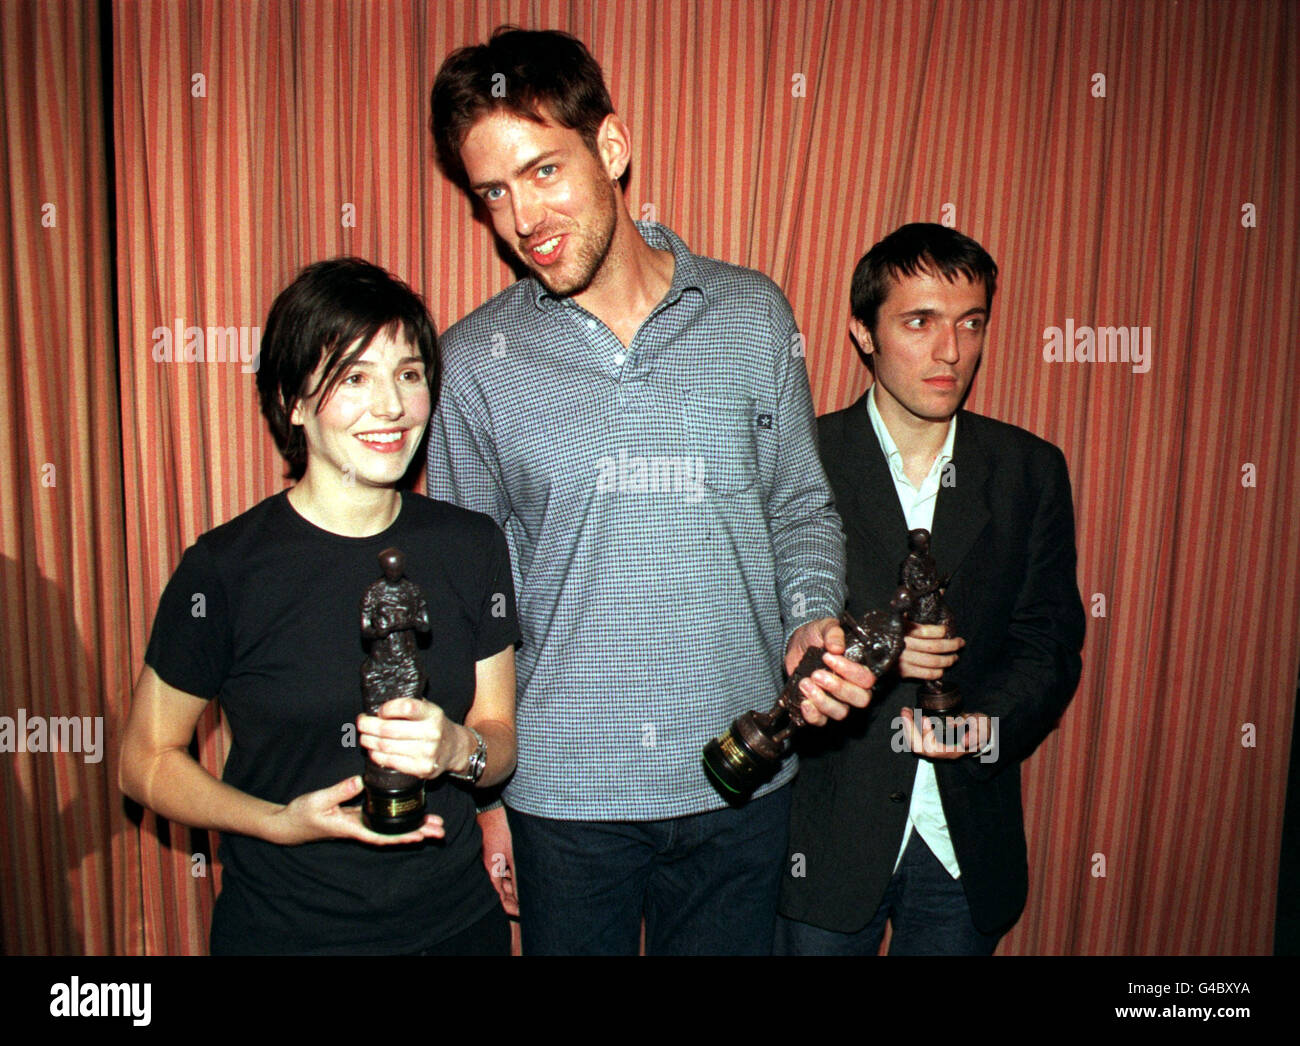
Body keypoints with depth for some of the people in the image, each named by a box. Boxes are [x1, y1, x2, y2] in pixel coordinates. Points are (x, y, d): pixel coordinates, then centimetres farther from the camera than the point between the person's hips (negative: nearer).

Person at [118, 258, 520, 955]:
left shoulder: (471, 545, -5)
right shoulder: (226, 568, -15)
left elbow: (500, 737, 1)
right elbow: (146, 760, -4)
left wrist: (457, 748, -20)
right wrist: (283, 823, -18)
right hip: (282, 928, -2)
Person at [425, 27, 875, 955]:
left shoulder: (753, 314, -2)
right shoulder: (473, 362, -5)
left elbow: (802, 510, 7)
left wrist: (813, 622, -13)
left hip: (740, 782, 2)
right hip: (562, 794, -1)